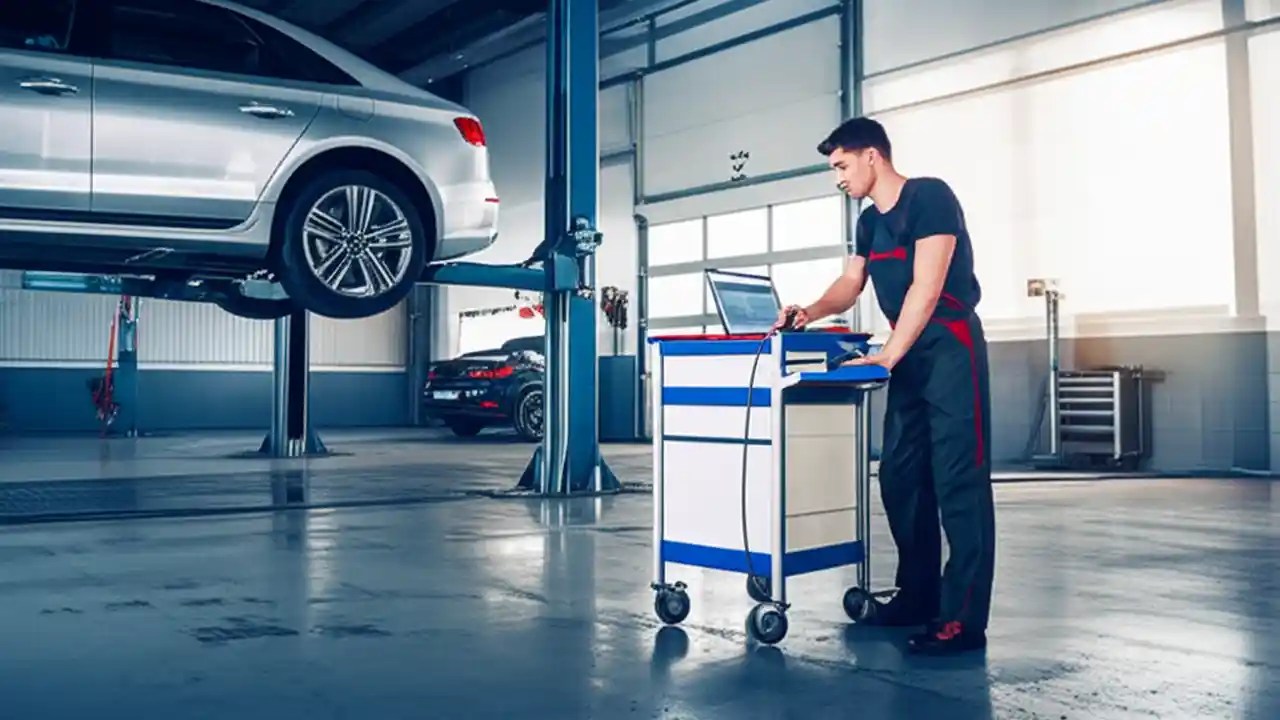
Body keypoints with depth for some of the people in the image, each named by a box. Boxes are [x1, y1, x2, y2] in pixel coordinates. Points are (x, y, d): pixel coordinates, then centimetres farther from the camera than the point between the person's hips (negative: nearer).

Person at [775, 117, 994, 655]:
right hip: (909, 355, 9)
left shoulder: (930, 197, -12)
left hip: (950, 348, -9)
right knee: (900, 477, 10)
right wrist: (812, 313, 0)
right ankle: (918, 595, 21)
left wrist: (889, 353, -24)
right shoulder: (870, 222, 14)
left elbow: (927, 286, -19)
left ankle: (964, 618, -10)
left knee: (958, 481, -10)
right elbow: (850, 283, 20)